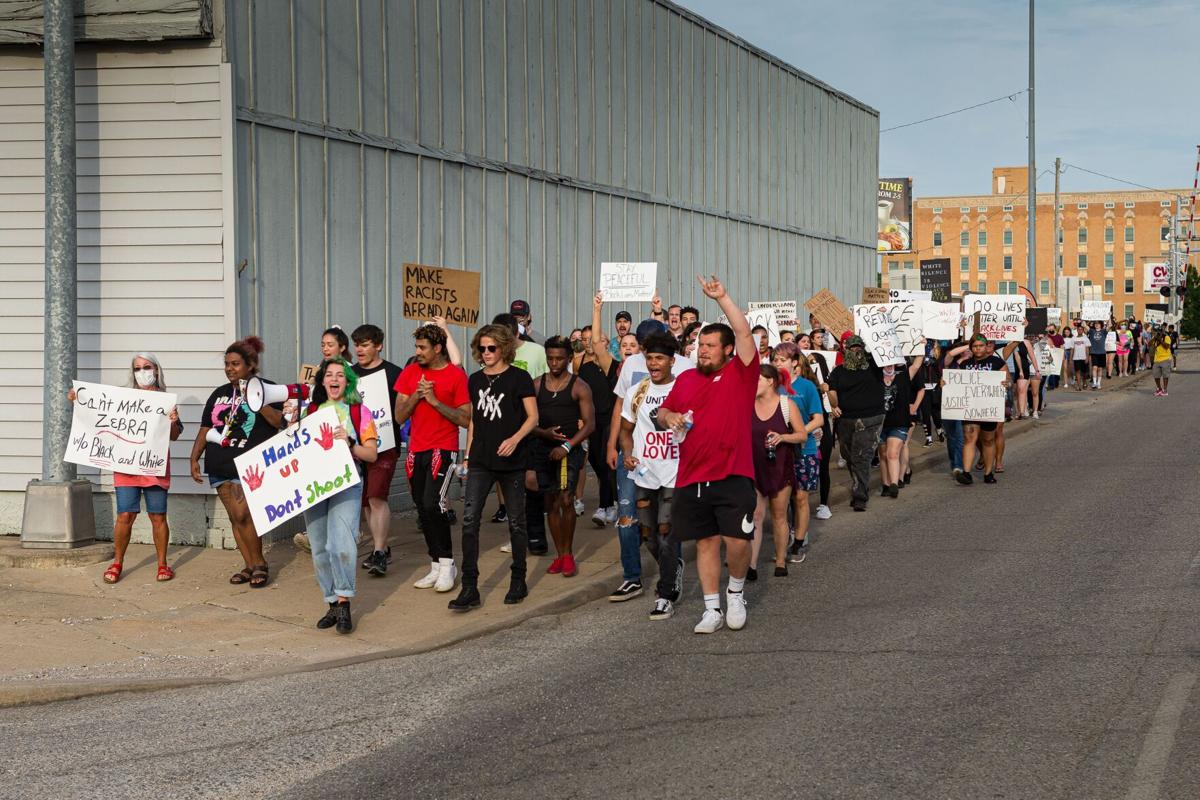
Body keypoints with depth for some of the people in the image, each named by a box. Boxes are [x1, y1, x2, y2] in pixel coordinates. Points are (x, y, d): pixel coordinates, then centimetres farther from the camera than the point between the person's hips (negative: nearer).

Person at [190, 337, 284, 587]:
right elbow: (205, 429, 19)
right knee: (235, 518, 5)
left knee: (242, 515, -15)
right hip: (221, 467, 6)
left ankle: (260, 564, 1)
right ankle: (250, 566, 13)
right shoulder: (219, 394, 16)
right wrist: (194, 459, 11)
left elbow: (280, 421, -10)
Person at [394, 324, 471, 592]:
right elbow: (399, 417, 7)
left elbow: (466, 419, -8)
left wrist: (435, 401, -15)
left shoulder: (456, 376, -5)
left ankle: (447, 563, -7)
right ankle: (436, 567, 19)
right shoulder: (410, 373, 8)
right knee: (423, 510, 8)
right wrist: (416, 395, -9)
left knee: (432, 504, -20)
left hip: (443, 449, -5)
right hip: (416, 451, 6)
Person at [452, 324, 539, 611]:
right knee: (469, 519, -8)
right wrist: (467, 454, 13)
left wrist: (515, 438, -22)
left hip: (511, 460, -3)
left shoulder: (519, 377, -4)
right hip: (481, 460, 4)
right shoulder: (475, 380, 10)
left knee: (516, 521, 8)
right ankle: (469, 589, -7)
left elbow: (533, 417, -6)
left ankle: (518, 580, 22)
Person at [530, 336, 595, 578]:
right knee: (550, 504, 7)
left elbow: (589, 424, -6)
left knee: (566, 500, -14)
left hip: (570, 449, -4)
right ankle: (560, 555, 16)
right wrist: (544, 432, -12)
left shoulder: (579, 387, -2)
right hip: (543, 449, 4)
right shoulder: (536, 385, 7)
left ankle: (568, 554, -2)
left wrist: (567, 446, -16)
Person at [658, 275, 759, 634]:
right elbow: (663, 412, 22)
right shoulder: (686, 379, 12)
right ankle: (712, 609, 16)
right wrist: (668, 417, -2)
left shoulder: (740, 373, 0)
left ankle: (736, 592, 18)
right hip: (692, 478, 4)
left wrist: (722, 298, -16)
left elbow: (744, 332, -13)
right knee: (706, 541, 8)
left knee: (738, 541, -9)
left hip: (733, 476, -4)